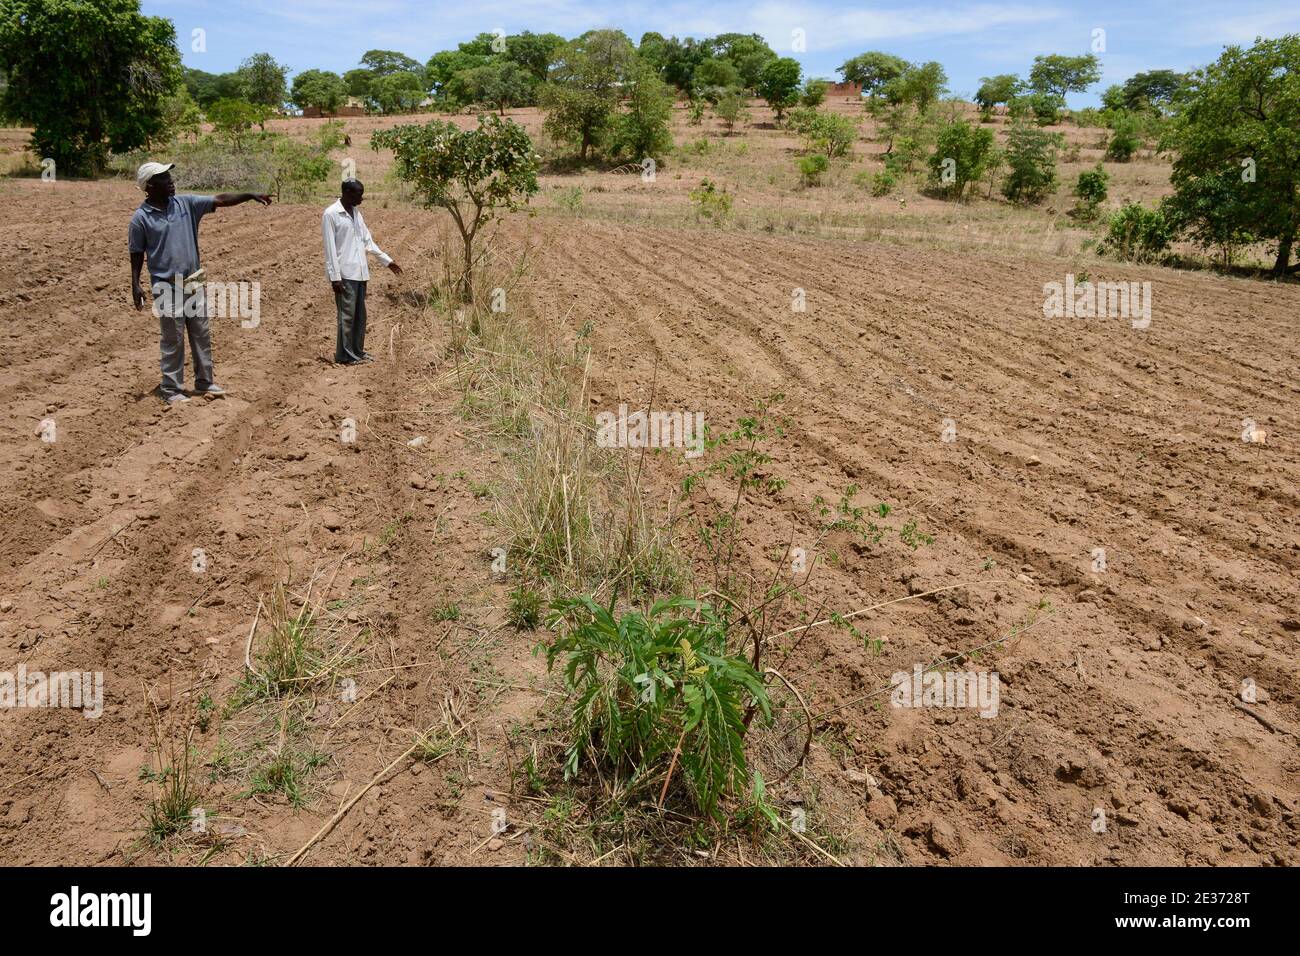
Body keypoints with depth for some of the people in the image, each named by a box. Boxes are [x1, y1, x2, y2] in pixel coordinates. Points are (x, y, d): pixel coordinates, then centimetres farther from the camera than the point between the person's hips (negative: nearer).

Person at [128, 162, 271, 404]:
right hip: (167, 287, -5)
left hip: (194, 283, 5)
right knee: (173, 340, 1)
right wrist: (135, 286, -8)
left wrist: (250, 195, -12)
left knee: (202, 335, 11)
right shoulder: (140, 218, -9)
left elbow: (219, 200, -3)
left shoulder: (185, 203, 2)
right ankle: (172, 389, 12)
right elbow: (137, 255, -3)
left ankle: (204, 382, 23)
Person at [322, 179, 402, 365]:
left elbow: (367, 241, 20)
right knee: (347, 315, -5)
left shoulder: (356, 212, 13)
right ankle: (345, 355, 1)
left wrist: (387, 260, 18)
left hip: (360, 272, 8)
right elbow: (330, 248, -12)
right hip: (345, 274, -8)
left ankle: (357, 351, 19)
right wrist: (335, 276, -16)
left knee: (360, 315, 11)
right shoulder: (331, 214, -10)